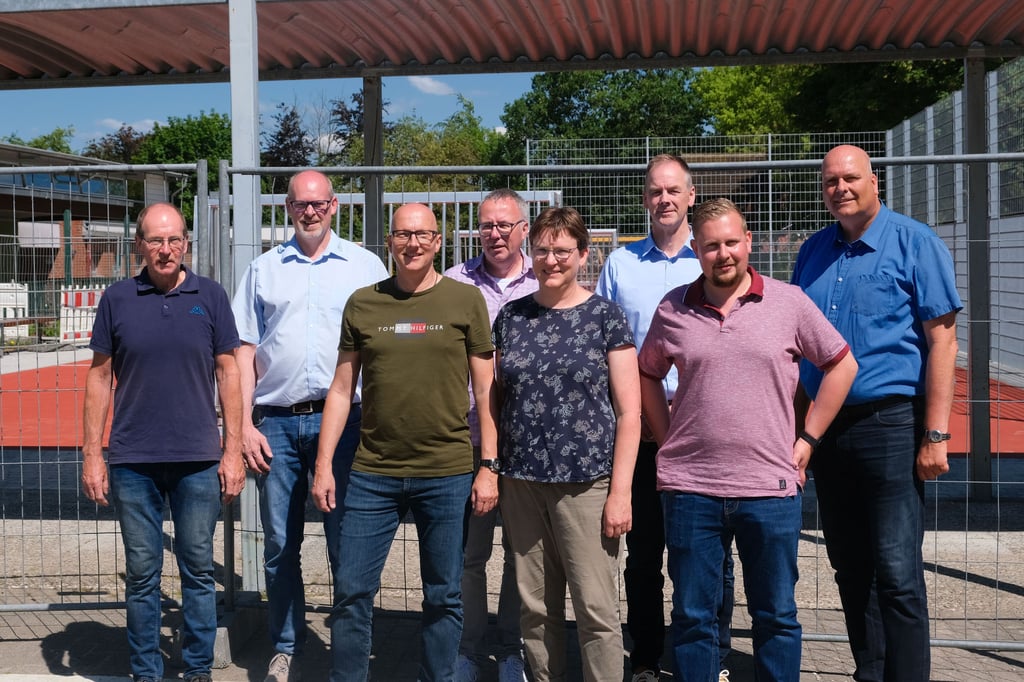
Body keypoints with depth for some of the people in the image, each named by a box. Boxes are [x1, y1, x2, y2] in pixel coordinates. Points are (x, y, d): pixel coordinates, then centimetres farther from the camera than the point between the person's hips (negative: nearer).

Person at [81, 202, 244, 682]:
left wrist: (233, 450, -1)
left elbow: (227, 373, 3)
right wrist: (91, 455, 0)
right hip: (132, 461, 0)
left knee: (198, 569, 7)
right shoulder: (117, 299, 2)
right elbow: (99, 377, 5)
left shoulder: (210, 296, 2)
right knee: (141, 573, 8)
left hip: (199, 460, 0)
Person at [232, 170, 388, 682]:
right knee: (280, 546, 8)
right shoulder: (263, 270, 12)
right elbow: (245, 350, 10)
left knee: (346, 544, 2)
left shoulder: (365, 266, 6)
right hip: (276, 423, 2)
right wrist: (245, 424, 1)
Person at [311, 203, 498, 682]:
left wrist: (489, 467, -3)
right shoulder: (362, 304, 7)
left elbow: (485, 391, 2)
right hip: (372, 474, 2)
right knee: (352, 592, 4)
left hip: (447, 475, -1)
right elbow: (341, 389, 9)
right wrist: (323, 465, 4)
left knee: (443, 597, 8)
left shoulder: (465, 300, 2)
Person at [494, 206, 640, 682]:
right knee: (535, 609, 9)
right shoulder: (512, 316, 9)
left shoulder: (604, 317, -1)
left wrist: (620, 491, -9)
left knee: (596, 610, -3)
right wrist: (493, 470, 8)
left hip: (586, 483, -4)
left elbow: (628, 411, -4)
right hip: (521, 483, 4)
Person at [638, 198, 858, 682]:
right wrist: (667, 440, 9)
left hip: (770, 486, -1)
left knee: (776, 616, 10)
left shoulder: (789, 302, 1)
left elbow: (841, 365, 8)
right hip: (689, 487, 1)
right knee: (691, 618, 9)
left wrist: (806, 442, 4)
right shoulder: (673, 309, 5)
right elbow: (647, 375, 19)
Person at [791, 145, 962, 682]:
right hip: (826, 427, 6)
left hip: (889, 422, -6)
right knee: (850, 570, 13)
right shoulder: (813, 252, 13)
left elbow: (942, 340, -8)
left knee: (896, 574, -7)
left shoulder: (915, 243, -3)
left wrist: (935, 435, -14)